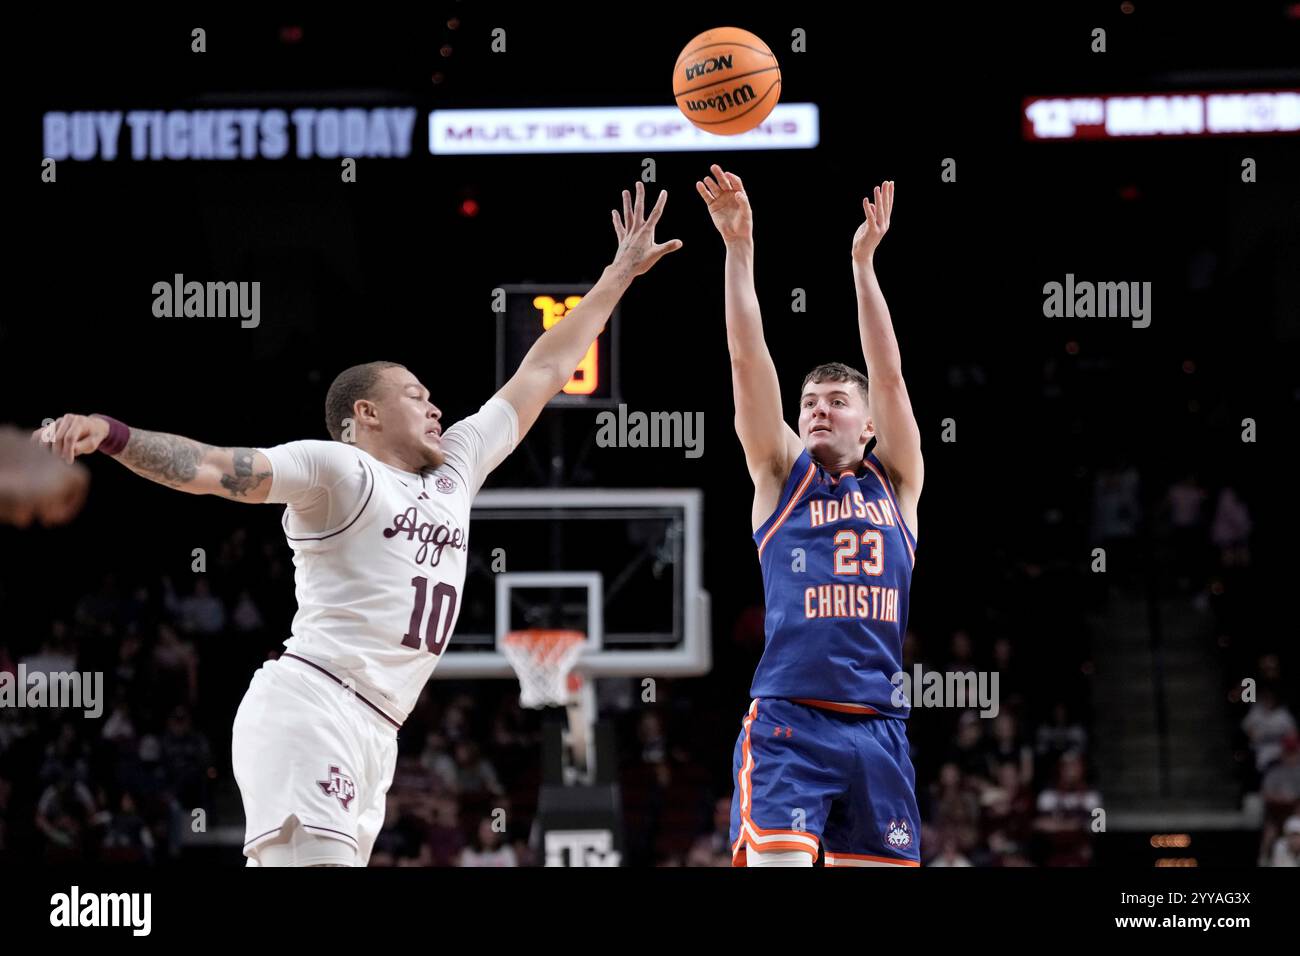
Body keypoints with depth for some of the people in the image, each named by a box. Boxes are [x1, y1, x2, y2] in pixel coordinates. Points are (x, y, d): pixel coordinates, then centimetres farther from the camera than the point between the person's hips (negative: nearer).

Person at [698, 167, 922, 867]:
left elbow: (888, 372, 6)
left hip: (878, 728, 3)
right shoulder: (781, 475, 11)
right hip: (788, 721, -3)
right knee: (778, 863, -18)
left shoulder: (895, 483, 16)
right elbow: (749, 362, 3)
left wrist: (863, 262, 0)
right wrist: (738, 247, -5)